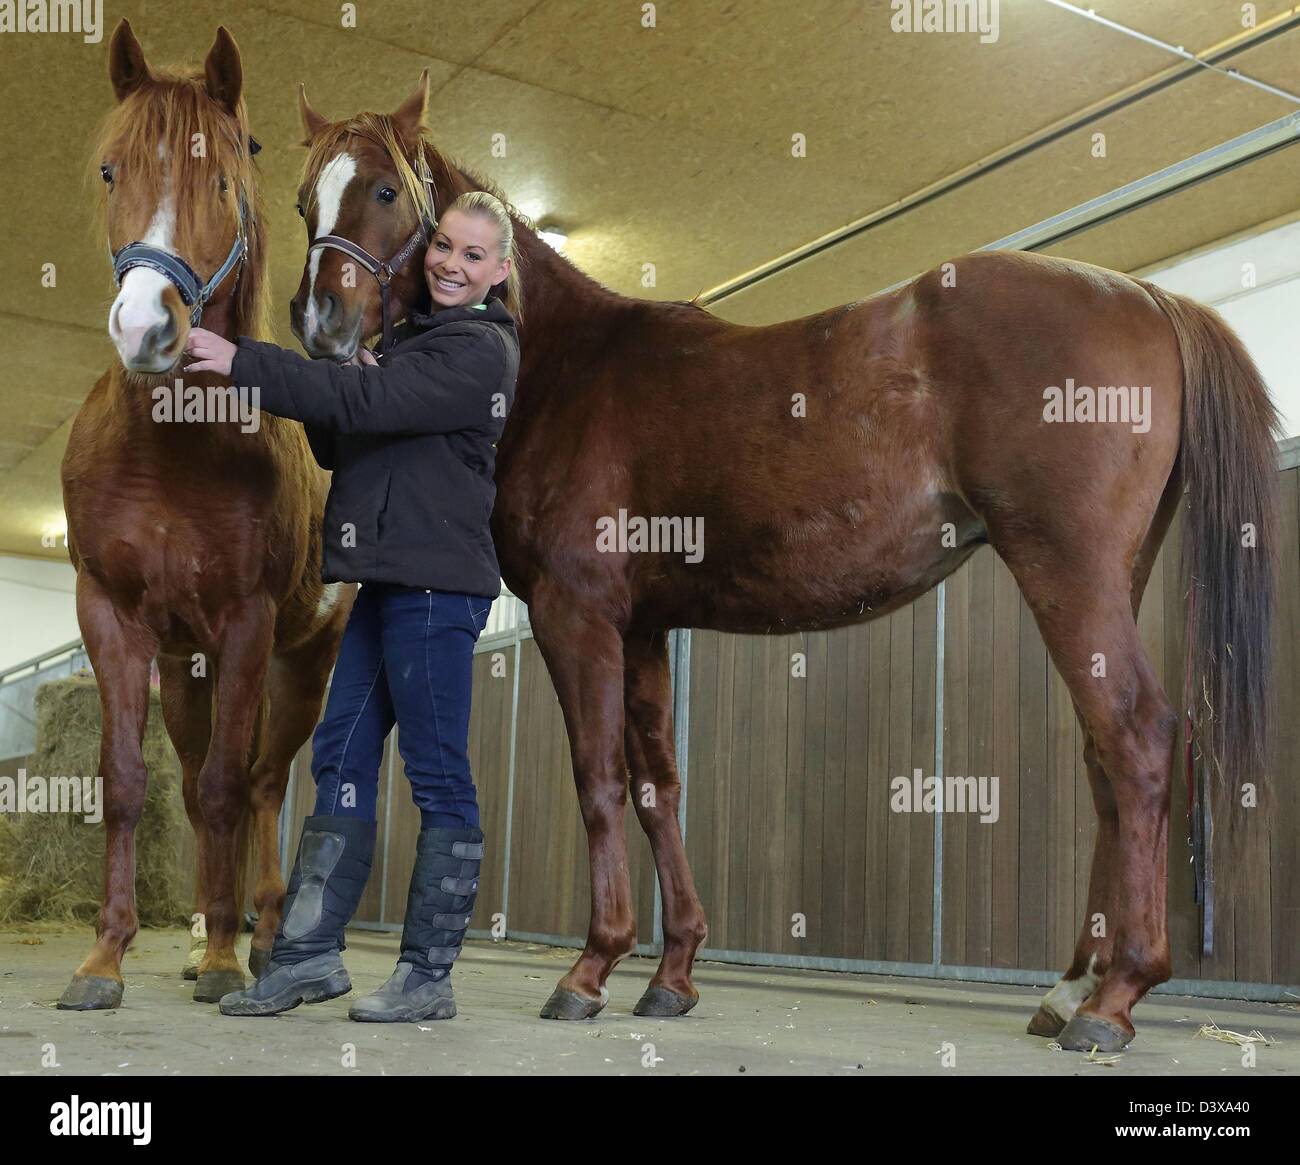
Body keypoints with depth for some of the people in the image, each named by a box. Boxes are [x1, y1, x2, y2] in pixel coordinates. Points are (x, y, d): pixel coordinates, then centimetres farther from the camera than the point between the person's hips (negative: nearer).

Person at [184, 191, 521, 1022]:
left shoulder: (480, 350, -8)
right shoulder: (418, 337, 21)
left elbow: (372, 402, -21)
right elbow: (342, 446, 20)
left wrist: (241, 362, -21)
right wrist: (331, 391, -1)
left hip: (436, 586, -10)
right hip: (389, 579, 10)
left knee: (439, 777, -3)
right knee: (341, 758, 10)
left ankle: (429, 976, 5)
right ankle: (310, 954, 17)